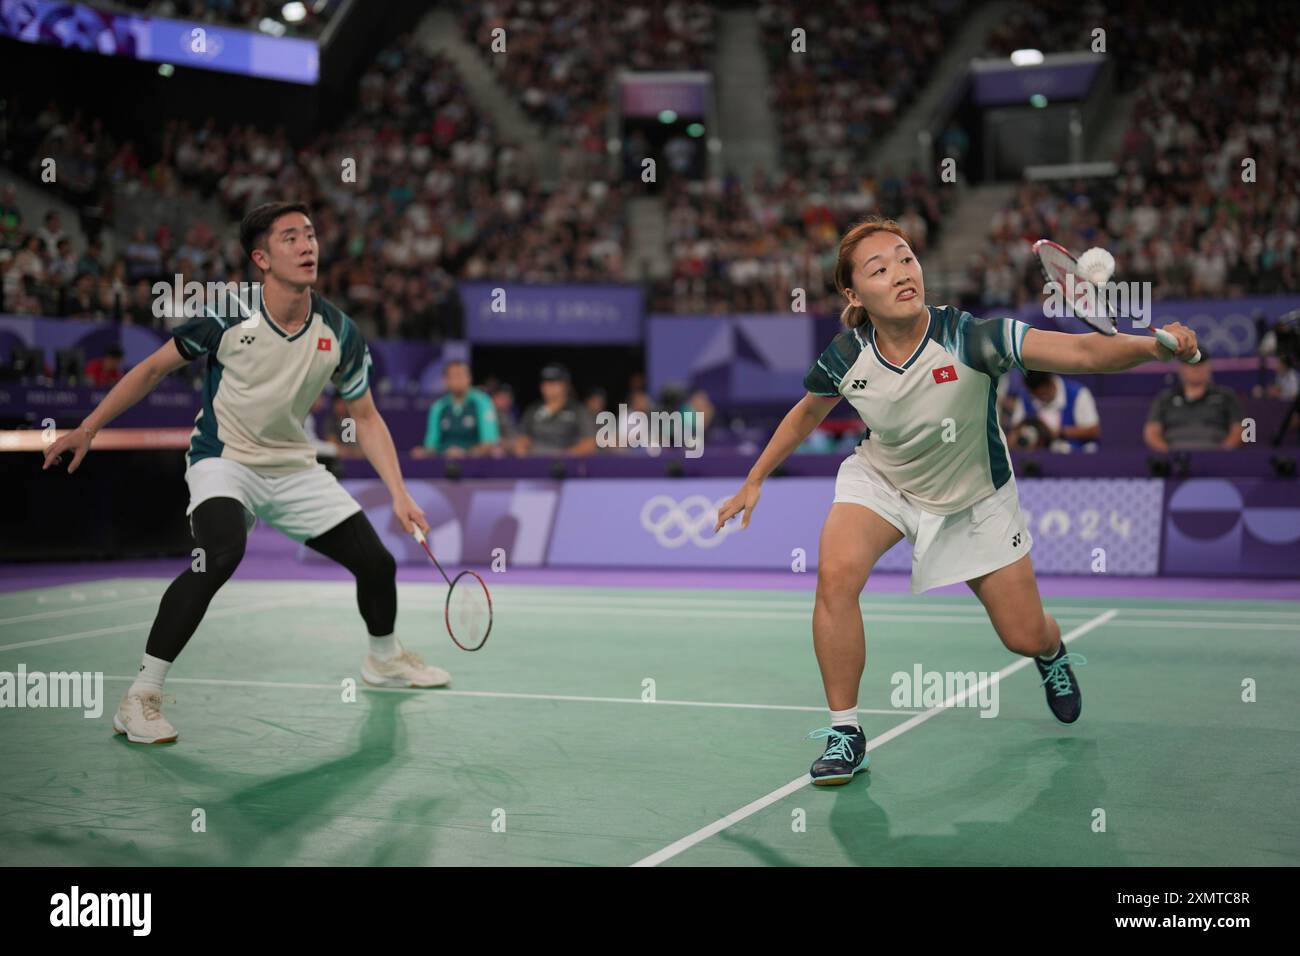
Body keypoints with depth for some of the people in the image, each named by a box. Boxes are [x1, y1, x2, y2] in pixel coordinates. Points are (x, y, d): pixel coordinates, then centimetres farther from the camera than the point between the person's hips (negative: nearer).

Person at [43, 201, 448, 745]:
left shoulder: (339, 334, -7)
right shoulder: (228, 318, -17)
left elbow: (365, 418, 5)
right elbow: (154, 368, -3)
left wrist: (399, 495, -4)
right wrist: (88, 428, -2)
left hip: (295, 468, 5)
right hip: (224, 460, -5)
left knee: (376, 562, 2)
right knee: (221, 554, -34)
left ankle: (384, 659, 36)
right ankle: (139, 698, -27)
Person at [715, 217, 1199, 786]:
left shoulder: (970, 338, -33)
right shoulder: (845, 357, -22)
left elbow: (1081, 352, -45)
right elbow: (806, 414, 2)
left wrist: (1152, 346, -62)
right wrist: (754, 481, 7)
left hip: (974, 499, -1)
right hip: (881, 479, 1)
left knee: (1025, 638, 4)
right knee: (835, 574, -28)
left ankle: (1053, 655, 47)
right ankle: (845, 732, -11)